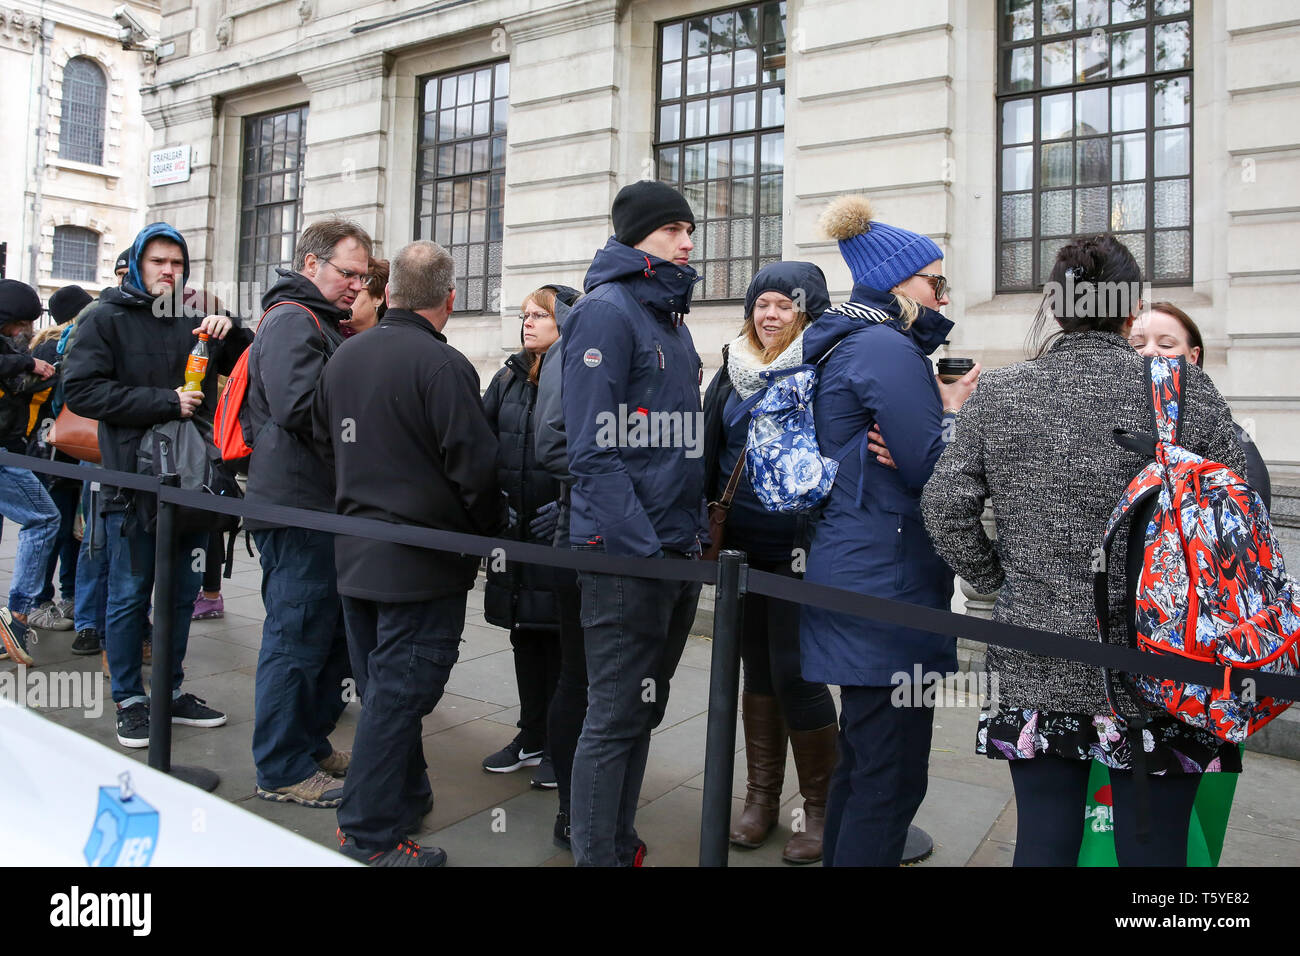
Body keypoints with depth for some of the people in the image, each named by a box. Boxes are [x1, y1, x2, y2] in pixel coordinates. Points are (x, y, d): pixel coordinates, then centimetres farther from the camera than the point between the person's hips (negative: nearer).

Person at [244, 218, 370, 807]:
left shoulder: (325, 324, 22)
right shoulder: (291, 321, -11)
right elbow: (299, 406, -25)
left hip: (325, 509, 10)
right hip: (298, 510, -10)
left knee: (330, 635, 16)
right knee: (297, 638, -3)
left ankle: (312, 745, 29)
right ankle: (282, 770, 9)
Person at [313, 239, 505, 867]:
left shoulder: (343, 357, 7)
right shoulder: (443, 365, -18)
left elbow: (325, 445, 16)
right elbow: (474, 467, -18)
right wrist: (490, 533, -1)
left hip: (354, 553, 8)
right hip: (423, 562, -8)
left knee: (382, 689, 18)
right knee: (397, 694, 1)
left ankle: (405, 799, 34)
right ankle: (370, 837, 11)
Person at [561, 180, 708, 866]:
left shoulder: (669, 316, 18)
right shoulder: (607, 309, -9)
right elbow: (594, 448, -18)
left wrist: (695, 533, 14)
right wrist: (641, 549, -22)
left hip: (677, 549, 9)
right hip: (626, 555, -9)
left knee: (640, 711, 17)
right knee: (615, 719, 1)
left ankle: (620, 845, 31)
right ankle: (597, 856, 16)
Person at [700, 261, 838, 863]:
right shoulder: (733, 372, 11)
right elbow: (709, 453, 14)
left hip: (799, 548, -5)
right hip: (743, 547, 6)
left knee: (794, 672, -5)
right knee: (757, 671, 13)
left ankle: (821, 806, 15)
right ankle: (762, 796, 27)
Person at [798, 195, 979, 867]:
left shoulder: (847, 347, 18)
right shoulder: (888, 348, -13)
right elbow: (930, 468, -17)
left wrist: (938, 405, 7)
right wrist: (953, 409, 0)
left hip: (853, 572, 11)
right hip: (888, 583, -11)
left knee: (862, 760, 20)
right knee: (892, 774, -3)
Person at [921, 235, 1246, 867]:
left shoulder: (996, 395, -2)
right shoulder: (1186, 391, -5)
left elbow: (945, 507, -3)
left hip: (1035, 669, 2)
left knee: (1043, 843, 13)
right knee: (1153, 847, 11)